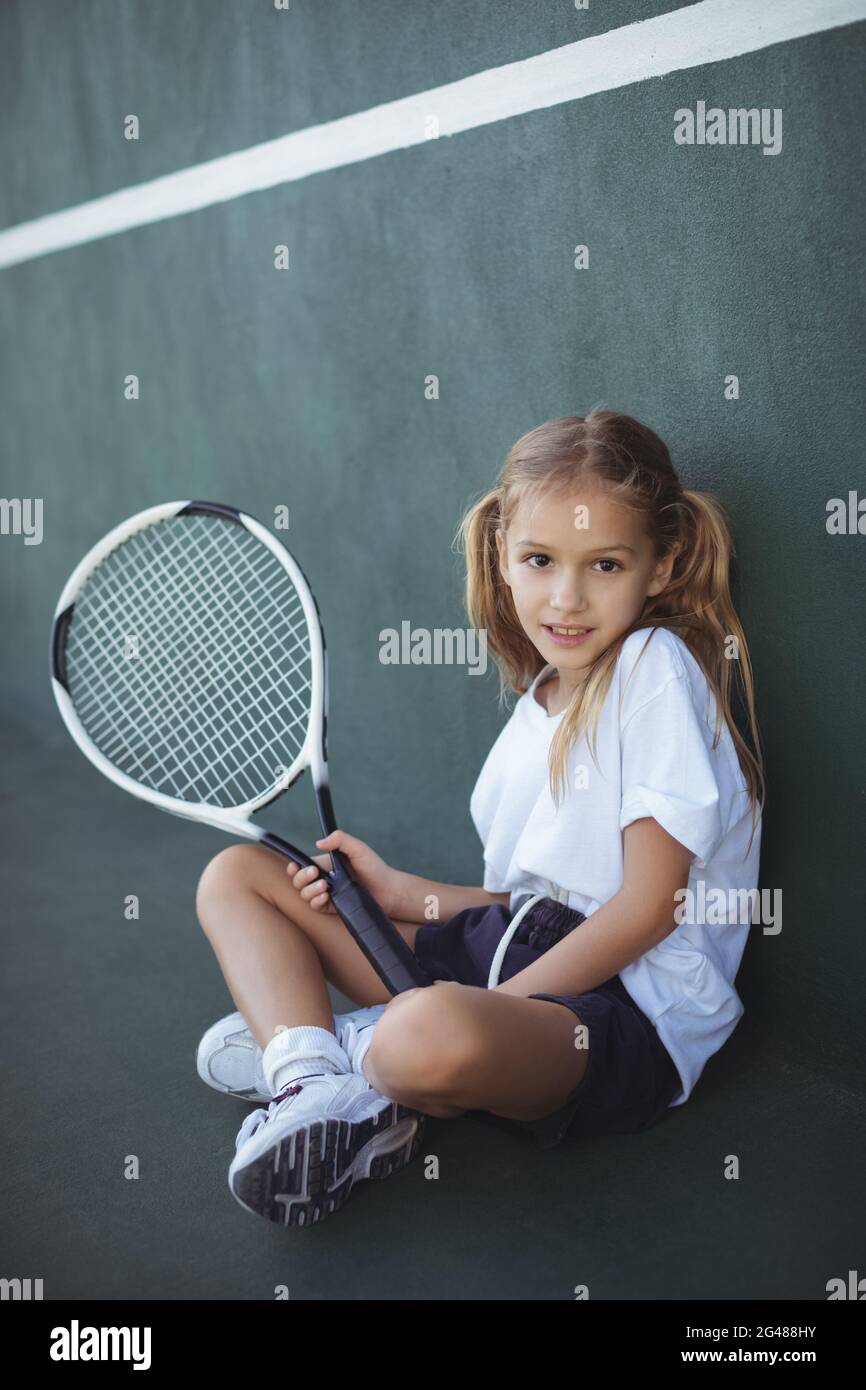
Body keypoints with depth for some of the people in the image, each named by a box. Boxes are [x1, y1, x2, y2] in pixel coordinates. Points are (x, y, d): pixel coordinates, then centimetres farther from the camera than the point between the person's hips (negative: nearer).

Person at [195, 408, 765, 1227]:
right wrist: (400, 892, 4)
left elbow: (650, 905, -15)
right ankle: (319, 1095, -14)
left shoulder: (656, 667, -12)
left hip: (631, 1009, -8)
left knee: (429, 1035, -43)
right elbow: (535, 899, 14)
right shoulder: (538, 702, 13)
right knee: (235, 875, 10)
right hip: (523, 946, 9)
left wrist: (488, 1004, -15)